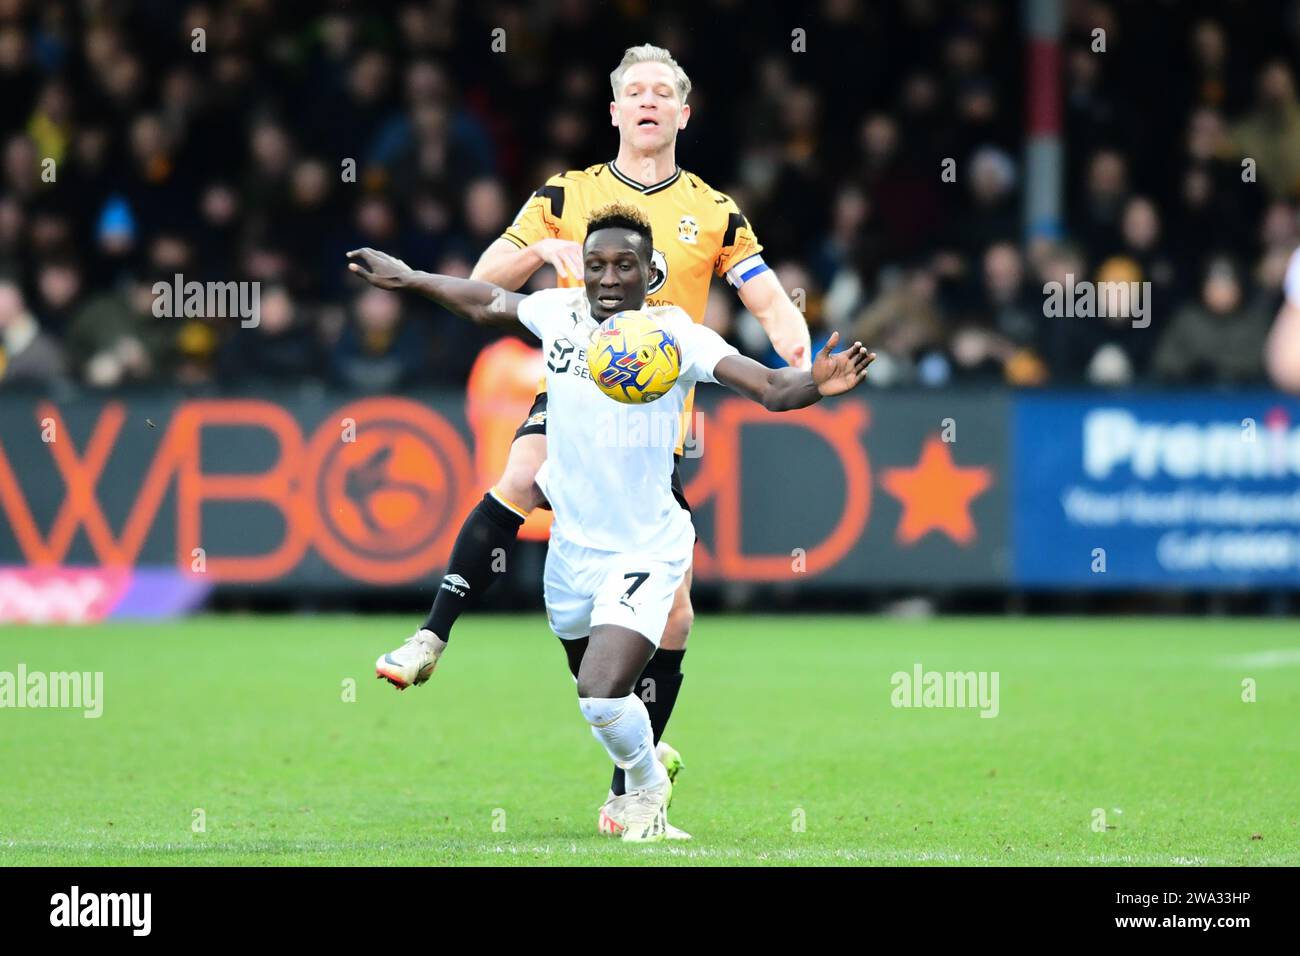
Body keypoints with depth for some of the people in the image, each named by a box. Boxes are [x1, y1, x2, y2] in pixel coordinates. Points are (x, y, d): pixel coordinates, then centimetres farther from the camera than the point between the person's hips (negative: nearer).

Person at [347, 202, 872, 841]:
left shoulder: (674, 335, -20)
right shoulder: (558, 313, -7)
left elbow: (769, 388, -31)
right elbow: (489, 304, 15)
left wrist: (814, 384, -51)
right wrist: (408, 279, 20)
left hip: (645, 552, -5)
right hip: (571, 542, 5)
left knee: (602, 693, -20)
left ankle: (646, 788, 9)